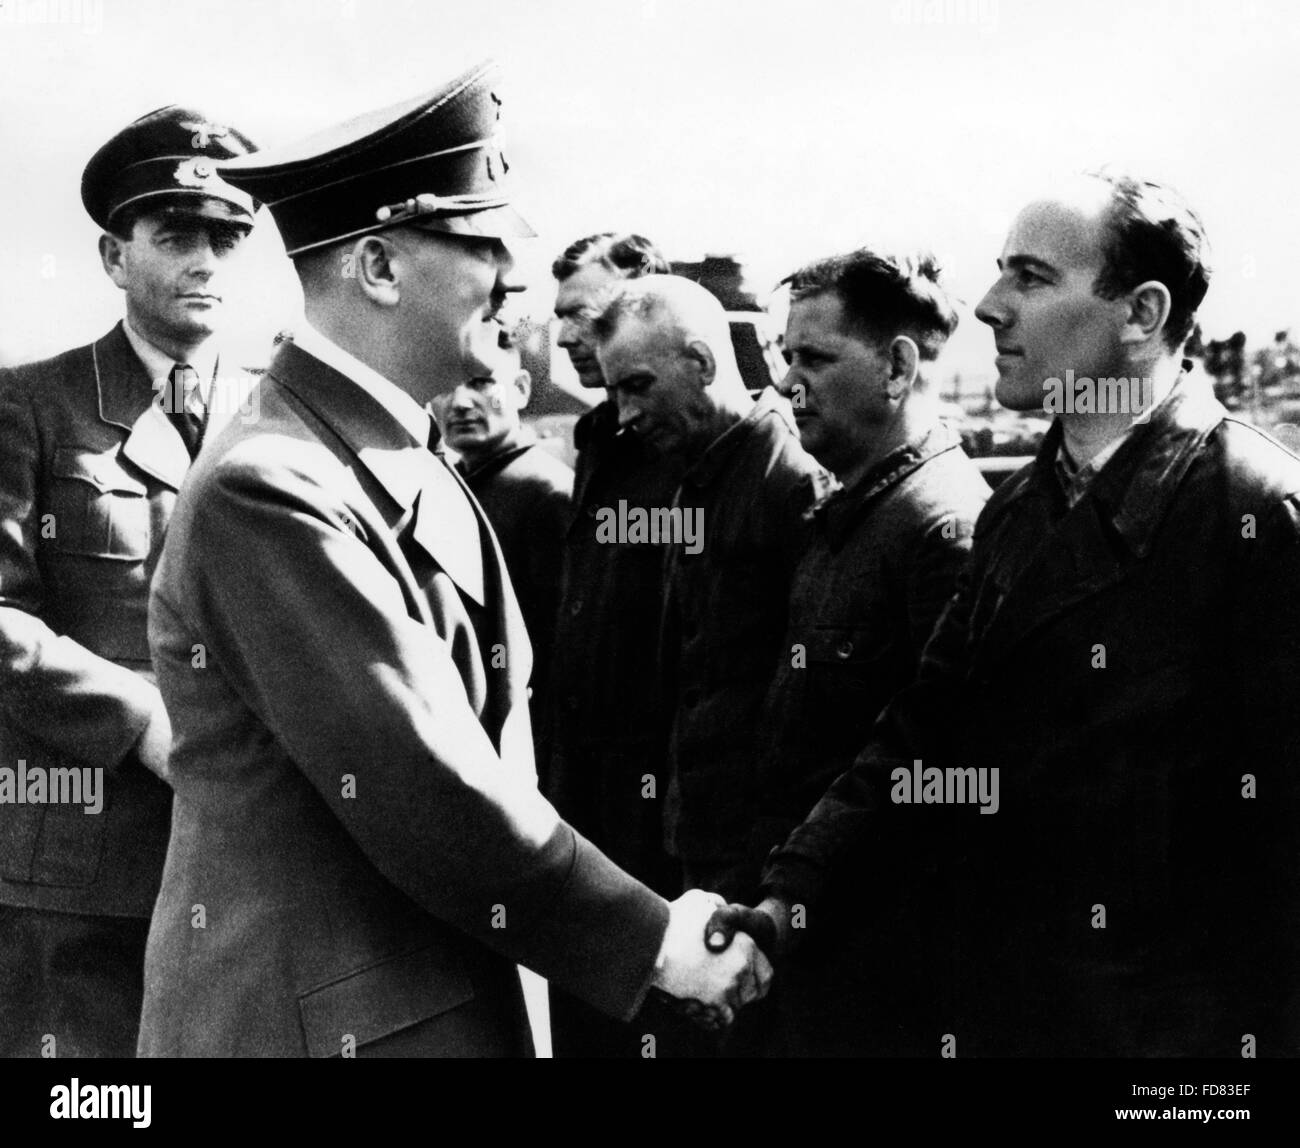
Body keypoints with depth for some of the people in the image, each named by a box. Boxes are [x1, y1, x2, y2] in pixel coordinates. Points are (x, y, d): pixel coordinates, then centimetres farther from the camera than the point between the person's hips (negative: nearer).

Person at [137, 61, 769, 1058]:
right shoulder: (266, 493, -19)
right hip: (324, 1022, -8)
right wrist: (653, 941, -13)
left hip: (459, 1003, 8)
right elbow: (427, 799, -21)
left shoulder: (420, 469, 10)